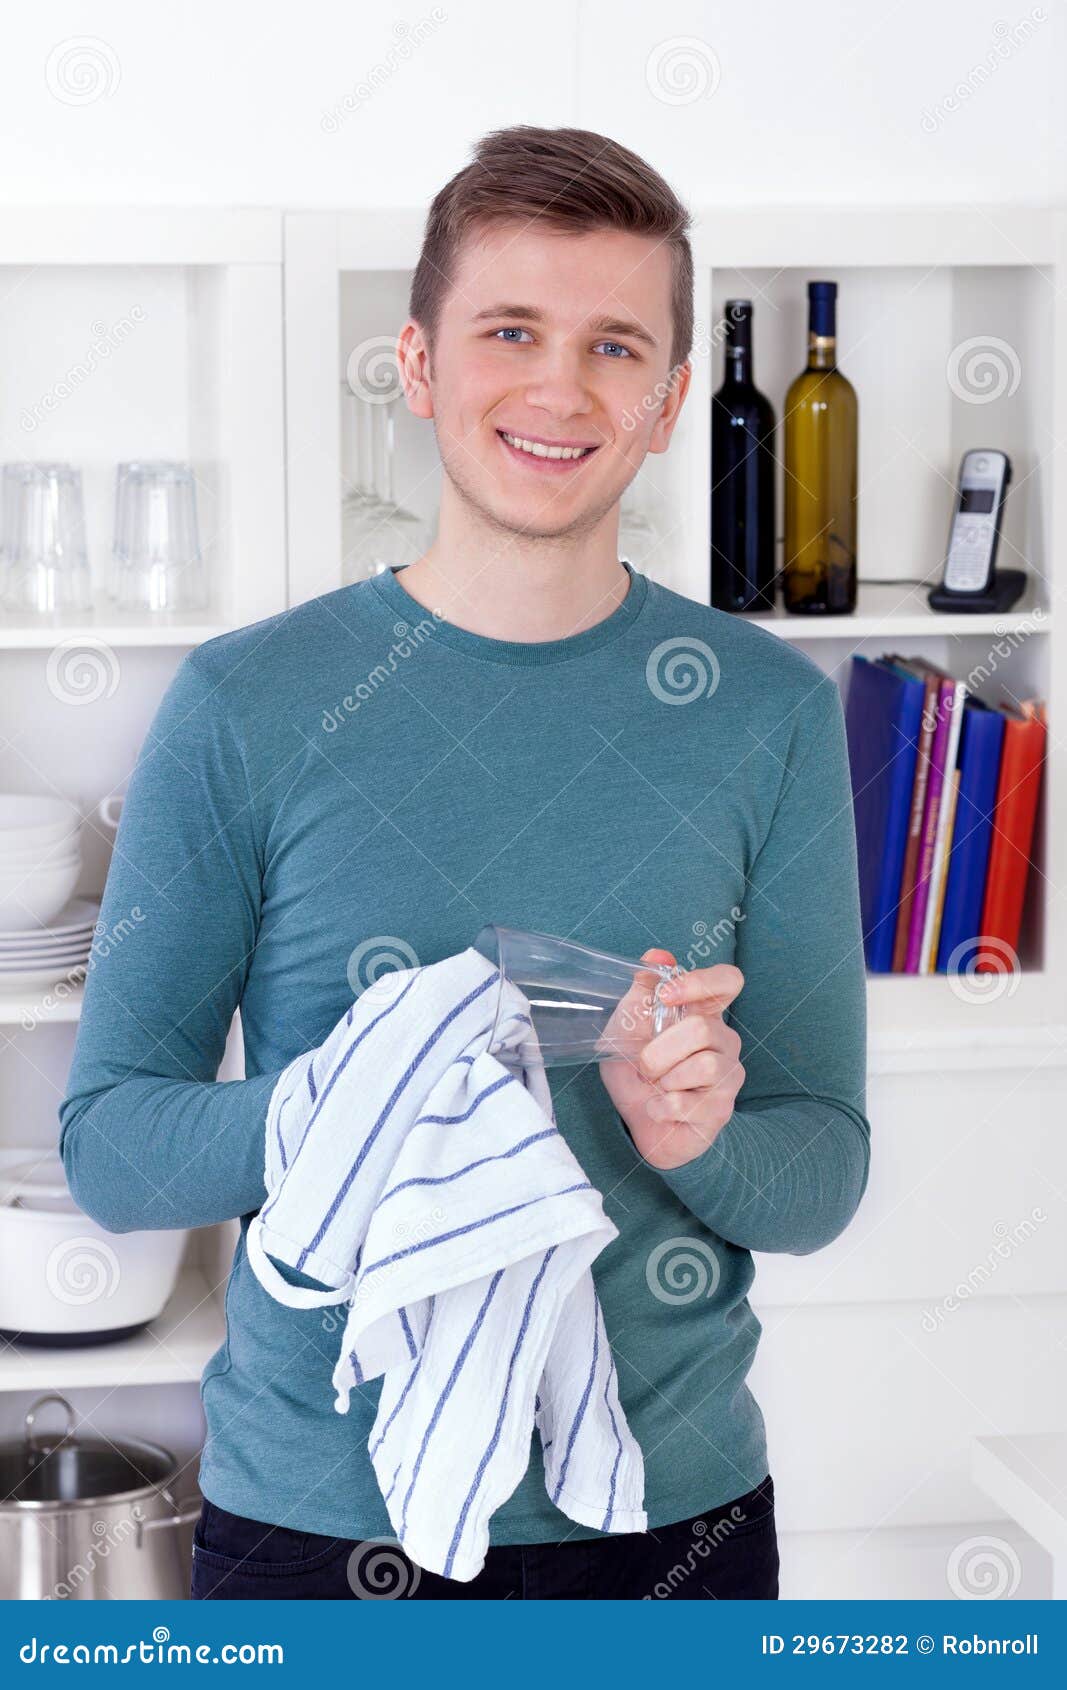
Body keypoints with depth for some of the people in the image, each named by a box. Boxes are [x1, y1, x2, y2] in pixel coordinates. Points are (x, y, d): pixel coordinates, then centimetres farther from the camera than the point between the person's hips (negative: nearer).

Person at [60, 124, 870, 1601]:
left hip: (674, 1516, 2)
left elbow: (824, 1175, 1)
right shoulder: (248, 704, -6)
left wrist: (699, 1135, -21)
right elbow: (108, 1146, -5)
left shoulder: (771, 711, -1)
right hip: (319, 1519, -1)